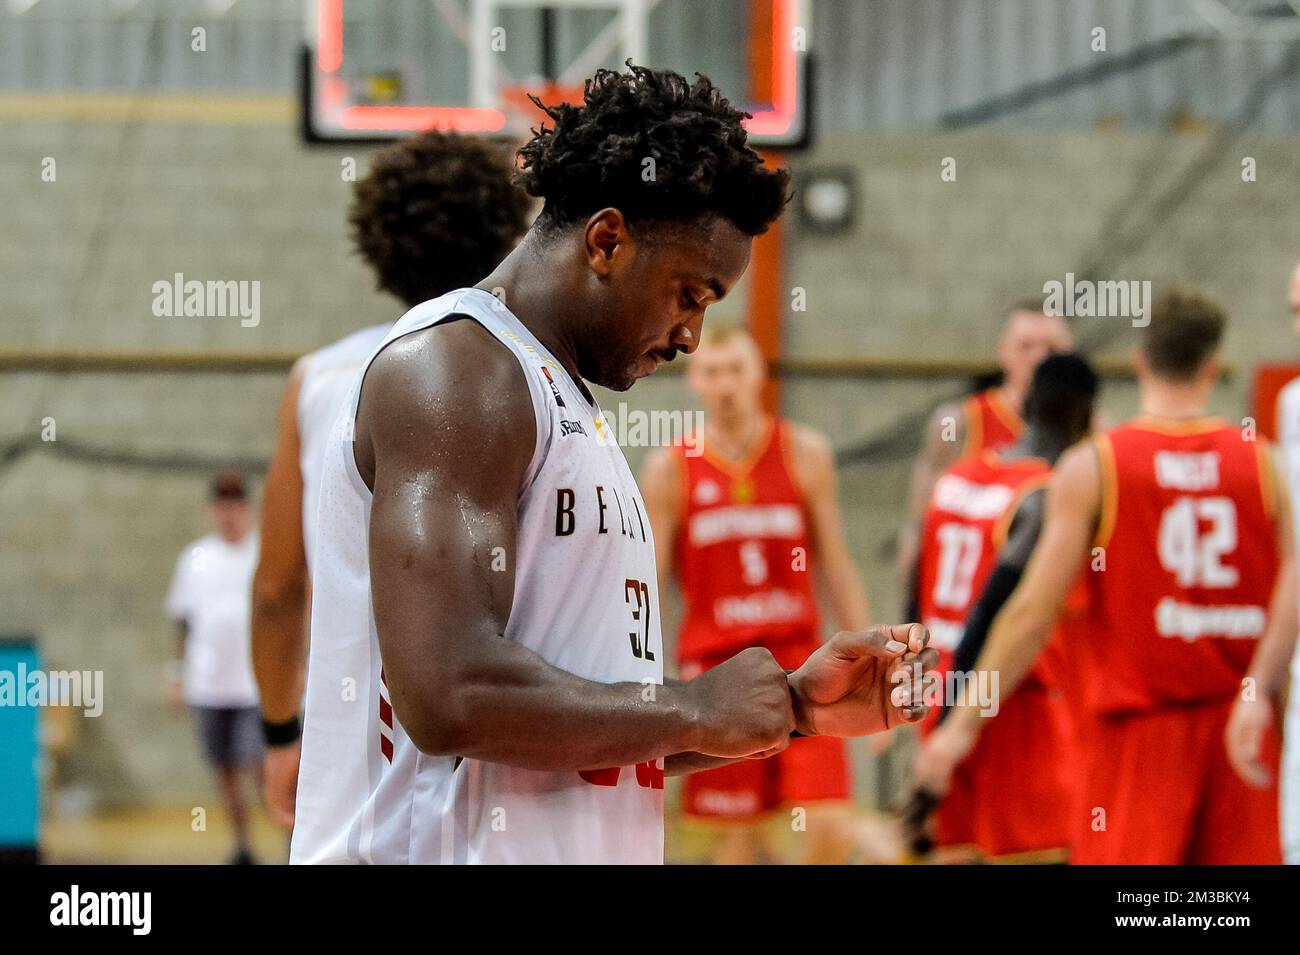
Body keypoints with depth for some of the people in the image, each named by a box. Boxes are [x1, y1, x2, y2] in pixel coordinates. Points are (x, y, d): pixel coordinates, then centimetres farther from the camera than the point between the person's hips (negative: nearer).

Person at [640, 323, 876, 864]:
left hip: (797, 656, 0)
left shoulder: (805, 454, 3)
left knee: (831, 827, -12)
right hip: (716, 664, 0)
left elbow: (837, 568, 8)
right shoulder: (670, 469, 1)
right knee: (740, 836, 4)